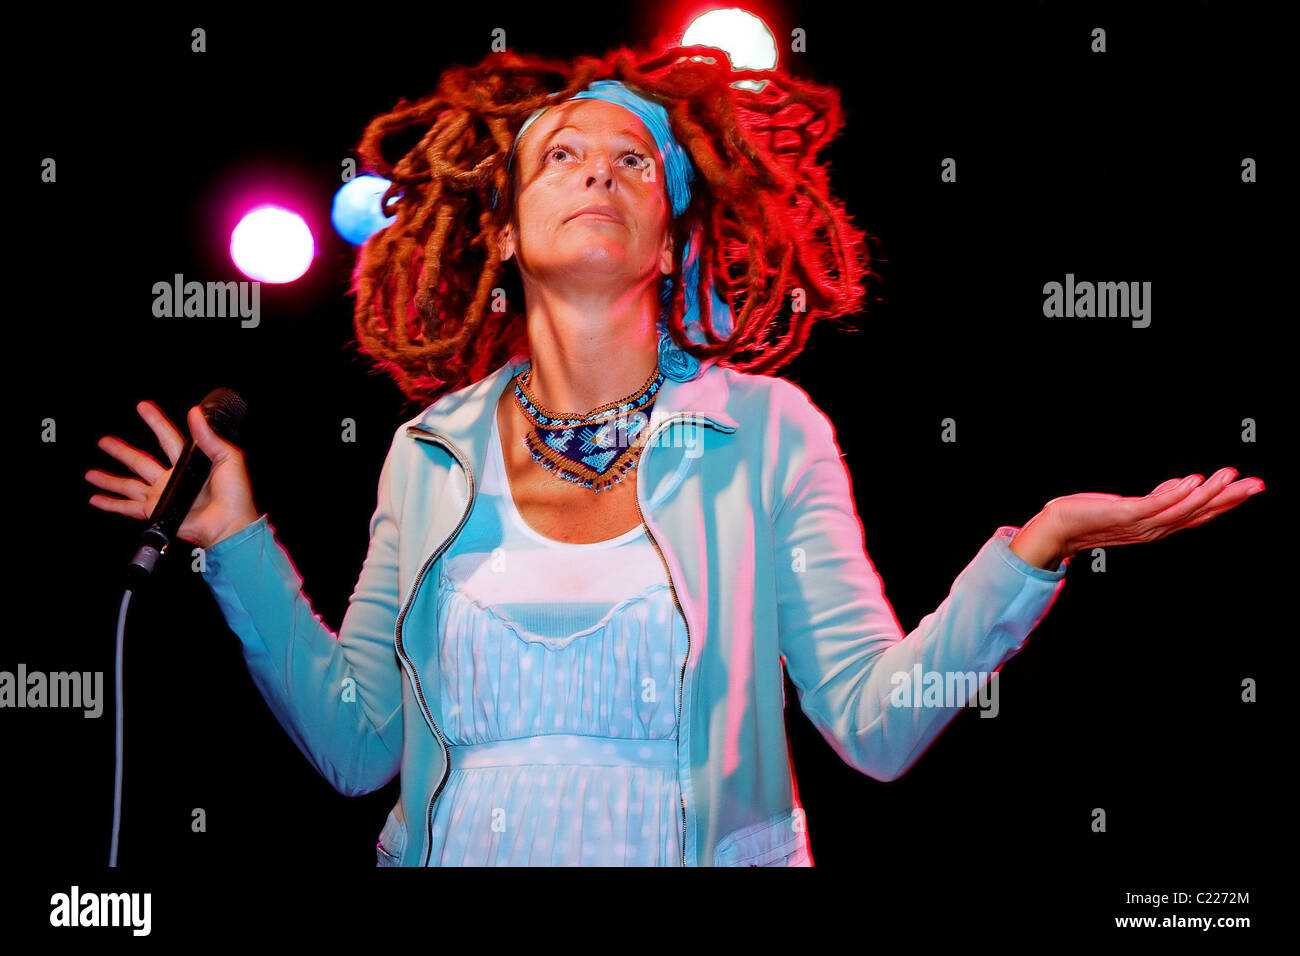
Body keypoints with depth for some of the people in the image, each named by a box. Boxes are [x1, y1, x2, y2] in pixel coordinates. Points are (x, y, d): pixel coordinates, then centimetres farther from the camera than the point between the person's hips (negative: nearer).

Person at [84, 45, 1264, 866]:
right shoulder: (434, 454, 5)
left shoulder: (767, 432, -1)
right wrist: (240, 546, 1)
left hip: (700, 853, -1)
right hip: (458, 853, 2)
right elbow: (357, 742, 4)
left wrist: (1030, 552, -17)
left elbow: (877, 724, -6)